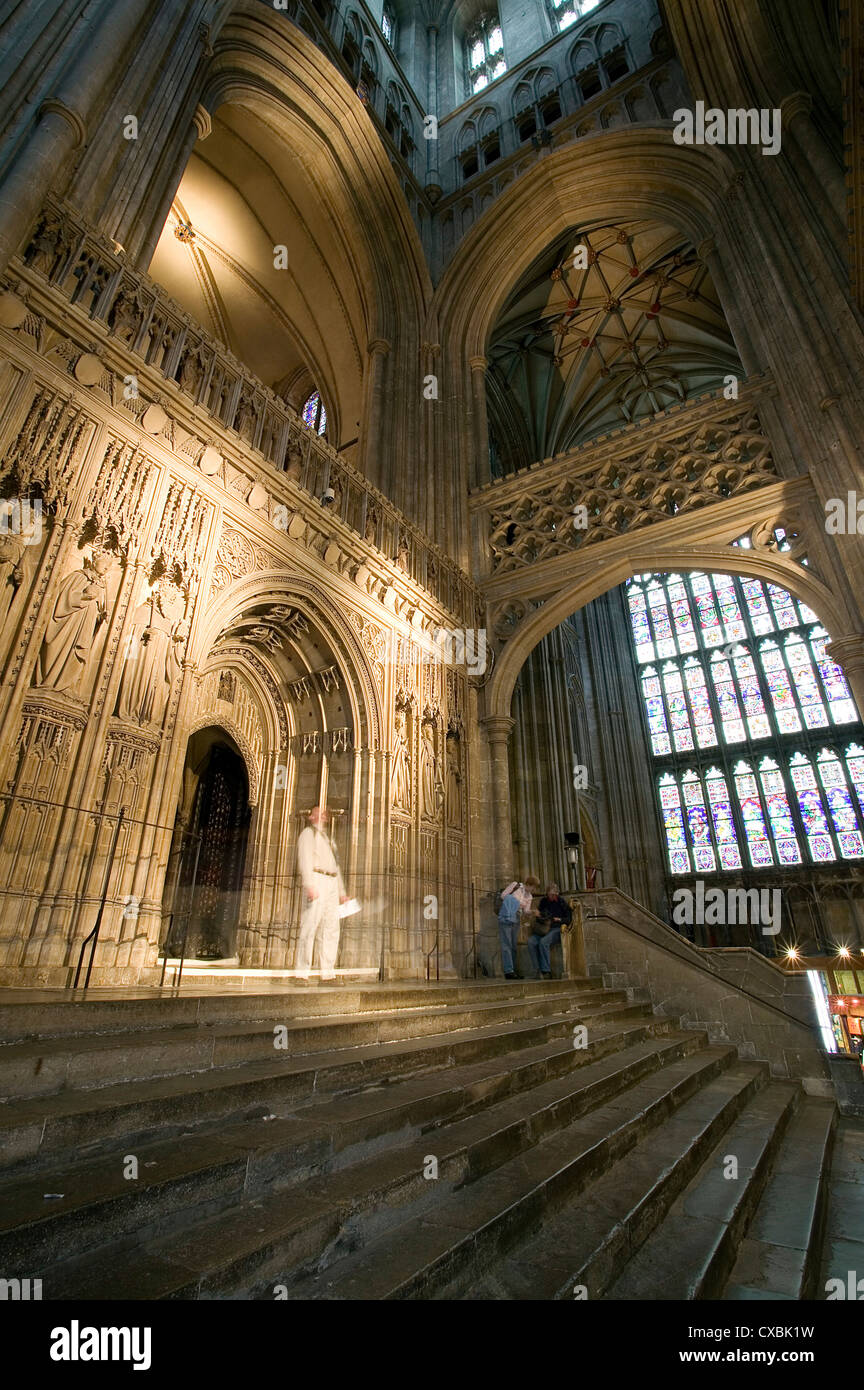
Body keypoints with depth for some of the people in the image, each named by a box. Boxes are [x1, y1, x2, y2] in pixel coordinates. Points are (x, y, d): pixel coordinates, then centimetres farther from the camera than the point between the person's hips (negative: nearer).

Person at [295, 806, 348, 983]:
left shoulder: (328, 838, 29)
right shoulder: (308, 833, 5)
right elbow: (304, 859, -8)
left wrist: (342, 891, 21)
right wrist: (309, 885, -20)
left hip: (331, 883, 8)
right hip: (316, 880, -8)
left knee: (331, 928, 4)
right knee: (310, 925, -10)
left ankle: (328, 971, 7)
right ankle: (303, 970, -5)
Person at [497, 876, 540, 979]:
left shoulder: (529, 897, 11)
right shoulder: (516, 885, -7)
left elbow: (526, 911, 2)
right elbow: (503, 895, -8)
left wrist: (533, 911, -16)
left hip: (515, 919, 7)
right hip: (505, 917, -7)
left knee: (514, 945, 10)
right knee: (506, 944, -7)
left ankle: (513, 970, 16)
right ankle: (508, 971, -8)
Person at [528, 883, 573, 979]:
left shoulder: (561, 902, 4)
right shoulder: (543, 901, 16)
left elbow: (569, 919, 7)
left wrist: (560, 920, -11)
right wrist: (538, 915, 0)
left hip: (556, 929, -4)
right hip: (543, 929, 4)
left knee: (543, 942, -35)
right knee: (531, 941, -26)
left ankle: (546, 971, -24)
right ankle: (539, 970, -24)